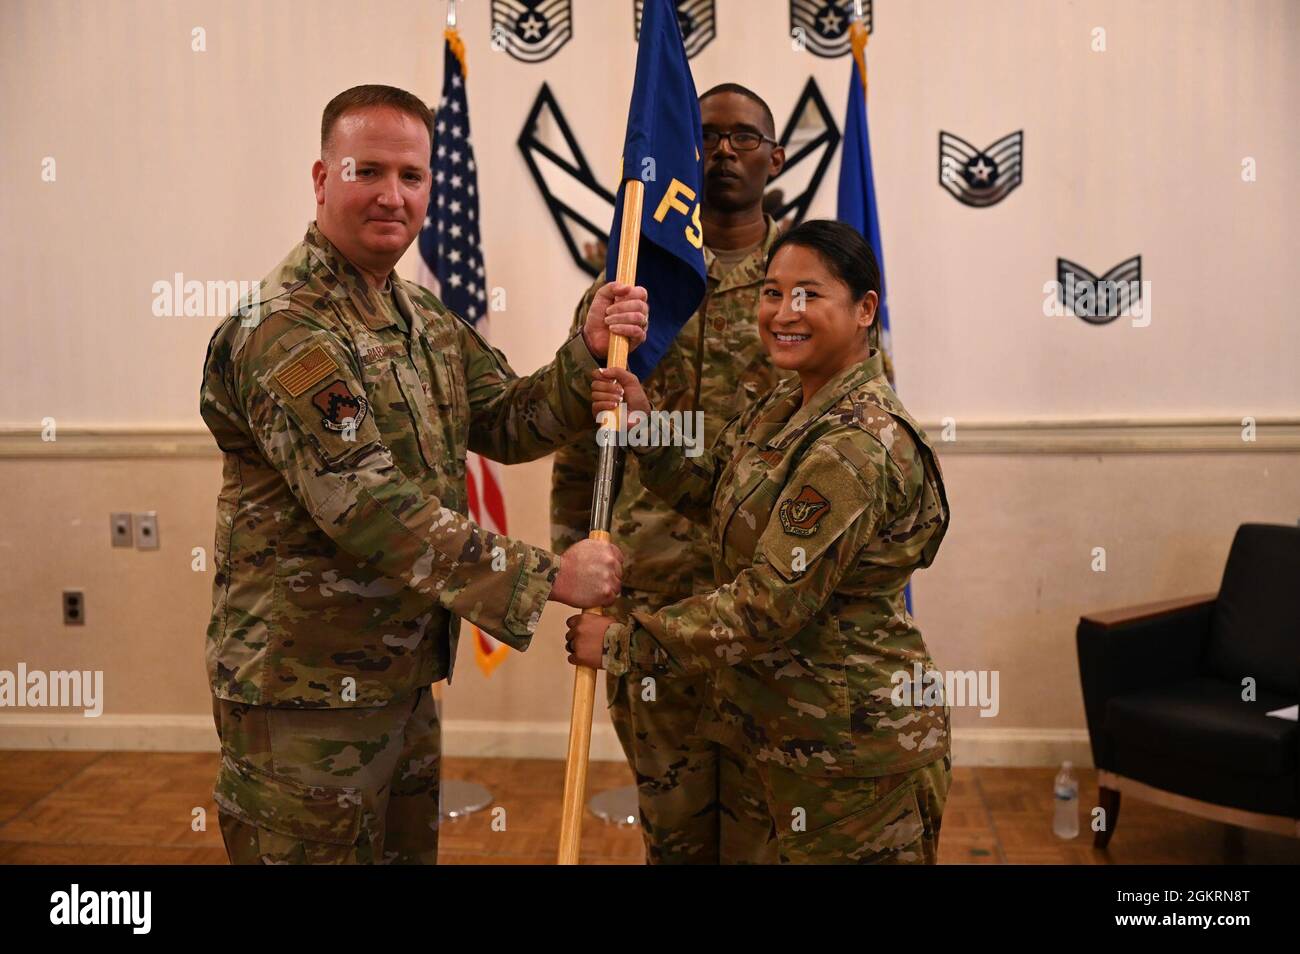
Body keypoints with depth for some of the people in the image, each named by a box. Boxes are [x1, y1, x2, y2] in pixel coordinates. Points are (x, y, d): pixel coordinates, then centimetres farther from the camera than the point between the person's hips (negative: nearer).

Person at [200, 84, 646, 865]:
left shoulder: (424, 317, 10)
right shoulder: (286, 331, -20)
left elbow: (510, 425, 8)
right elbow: (369, 509, -27)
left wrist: (590, 353, -11)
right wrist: (549, 577, -24)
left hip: (405, 676, 9)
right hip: (304, 691, -8)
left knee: (409, 848, 20)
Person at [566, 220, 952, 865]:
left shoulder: (857, 444, -25)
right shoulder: (783, 407, 6)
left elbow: (771, 605, -26)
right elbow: (707, 495, 12)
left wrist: (624, 641, -19)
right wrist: (642, 427, -5)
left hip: (850, 742, -9)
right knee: (750, 851, 19)